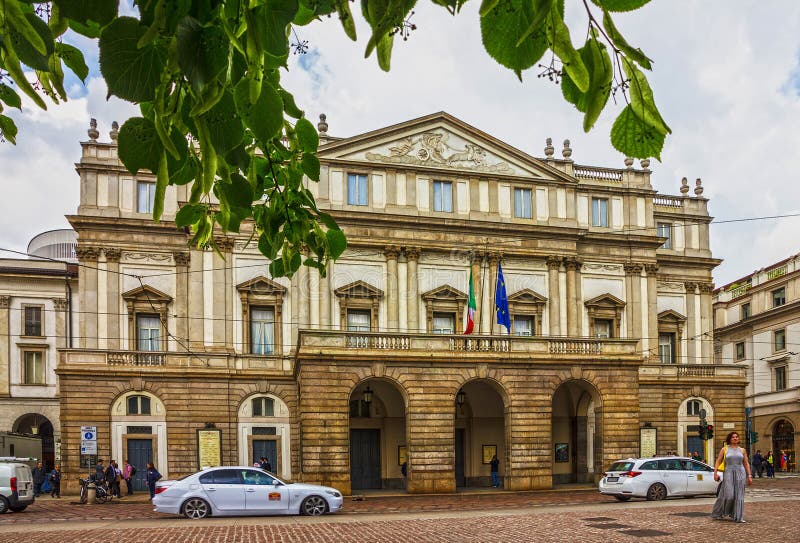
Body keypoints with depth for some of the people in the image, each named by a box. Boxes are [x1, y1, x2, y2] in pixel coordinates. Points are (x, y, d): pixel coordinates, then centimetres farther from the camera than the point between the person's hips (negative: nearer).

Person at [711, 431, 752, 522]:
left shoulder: (742, 450, 10)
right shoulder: (724, 449, 5)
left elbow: (746, 463, 12)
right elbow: (718, 461, 4)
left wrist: (749, 475, 5)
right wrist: (715, 472, -8)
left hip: (740, 473, 2)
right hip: (729, 474, -2)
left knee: (739, 496, 0)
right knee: (728, 495, -9)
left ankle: (738, 517, 5)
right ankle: (718, 514, 11)